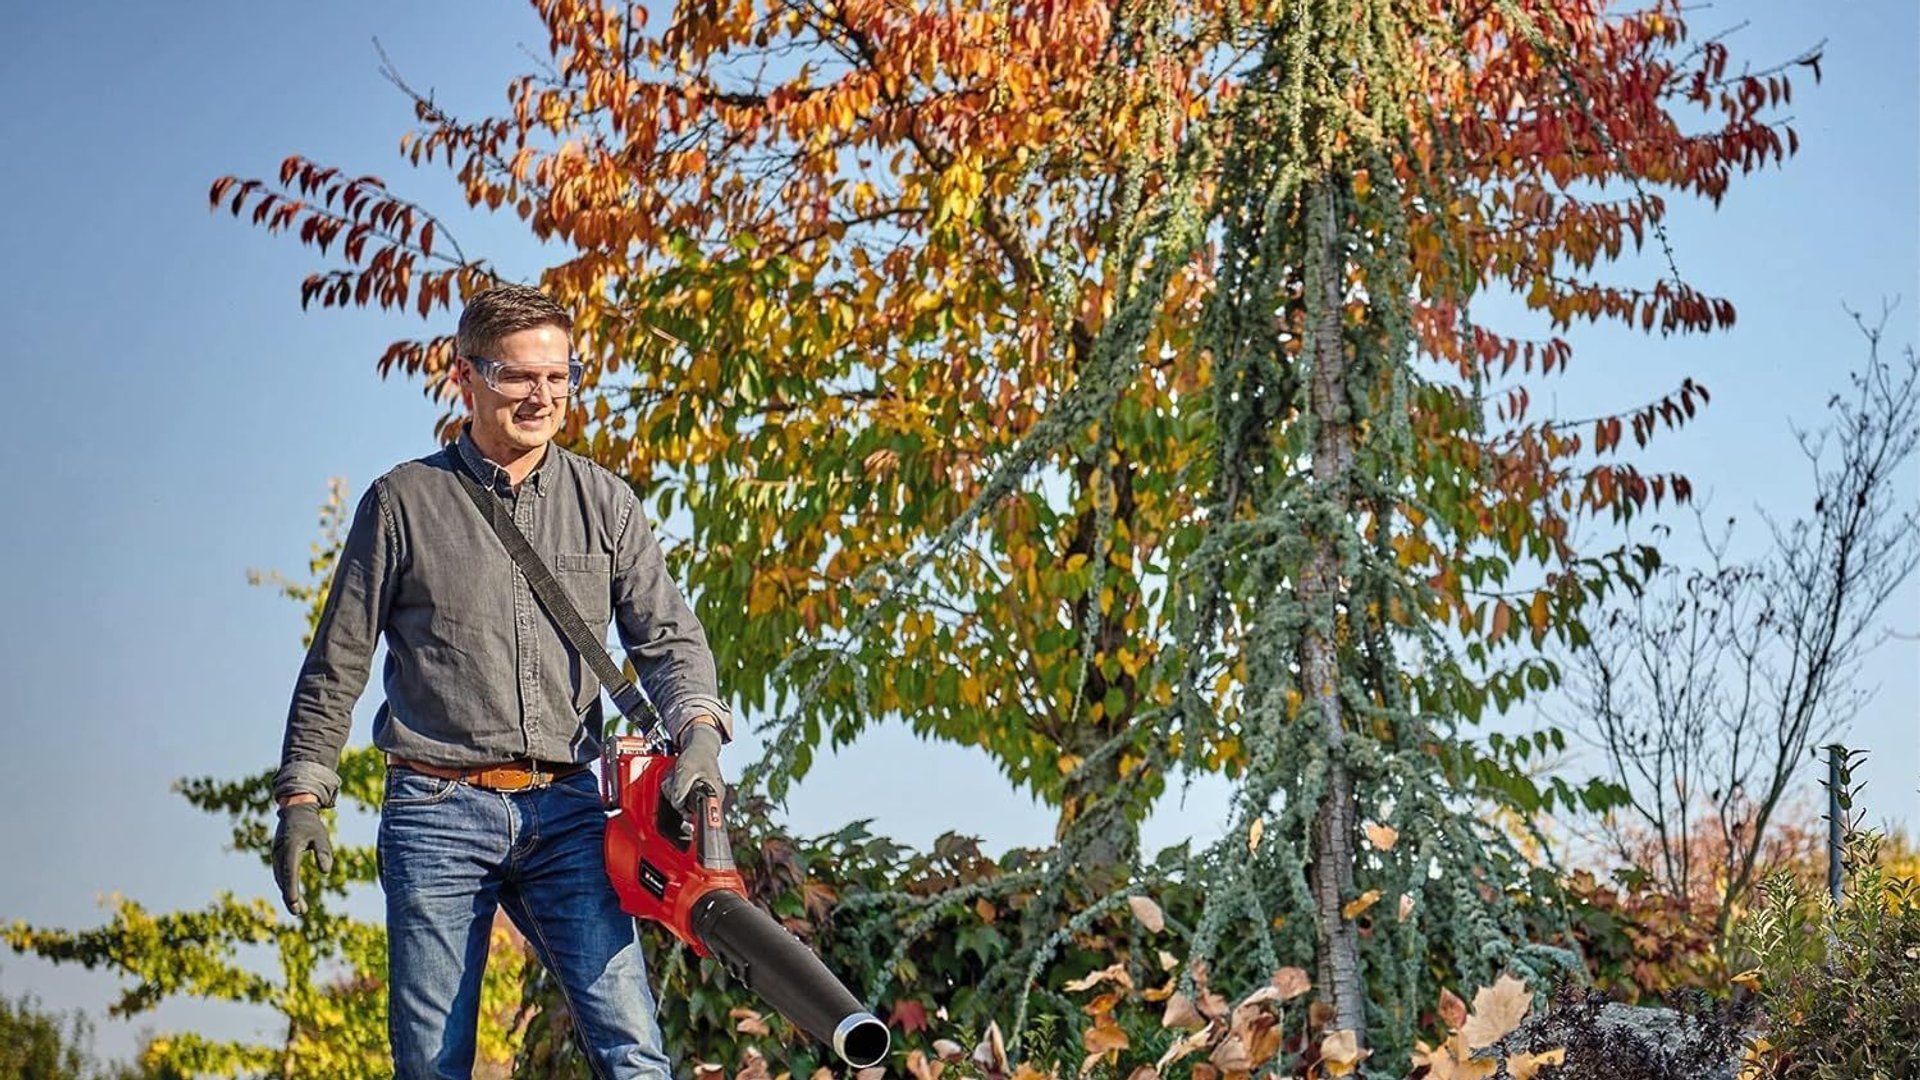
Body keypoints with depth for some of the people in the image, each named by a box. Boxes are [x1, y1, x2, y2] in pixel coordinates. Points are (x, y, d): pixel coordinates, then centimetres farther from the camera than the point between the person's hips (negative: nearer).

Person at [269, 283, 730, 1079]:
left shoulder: (605, 503, 9)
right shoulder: (403, 502, 3)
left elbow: (668, 638, 4)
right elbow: (335, 666, 7)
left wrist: (699, 728, -16)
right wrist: (302, 796, 3)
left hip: (565, 811, 2)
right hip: (436, 813, -1)